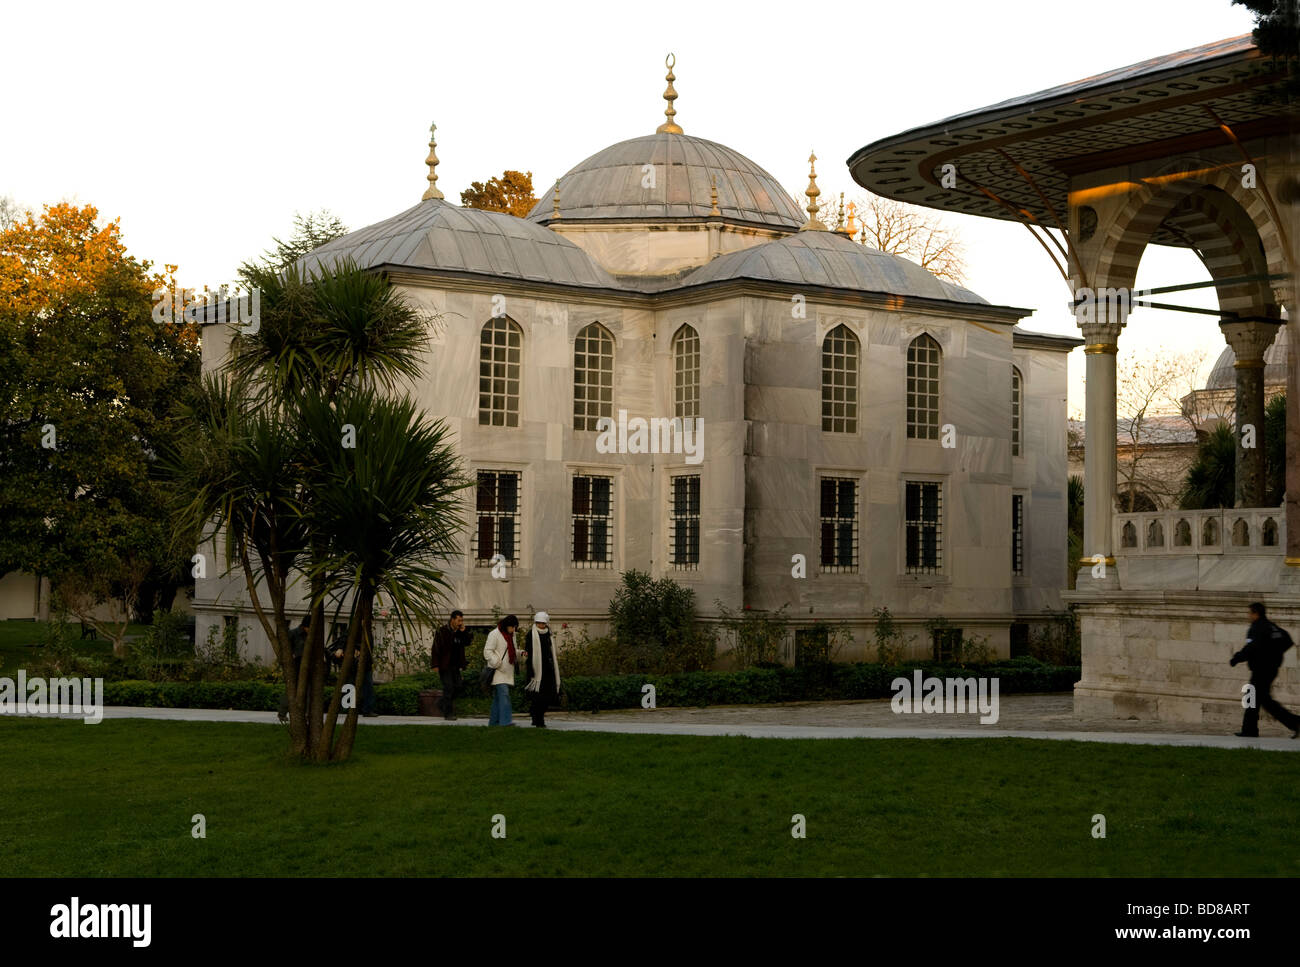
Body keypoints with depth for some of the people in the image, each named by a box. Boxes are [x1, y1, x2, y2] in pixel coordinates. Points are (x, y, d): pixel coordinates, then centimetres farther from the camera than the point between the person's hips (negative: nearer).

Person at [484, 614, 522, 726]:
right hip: (498, 671, -8)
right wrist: (497, 663, -22)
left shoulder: (511, 635, 16)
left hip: (507, 671, 8)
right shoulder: (494, 634, -10)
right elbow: (487, 651, -14)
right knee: (504, 694, -19)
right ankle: (505, 721, -25)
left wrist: (520, 654, 6)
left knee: (498, 697, 12)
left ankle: (493, 721, 17)